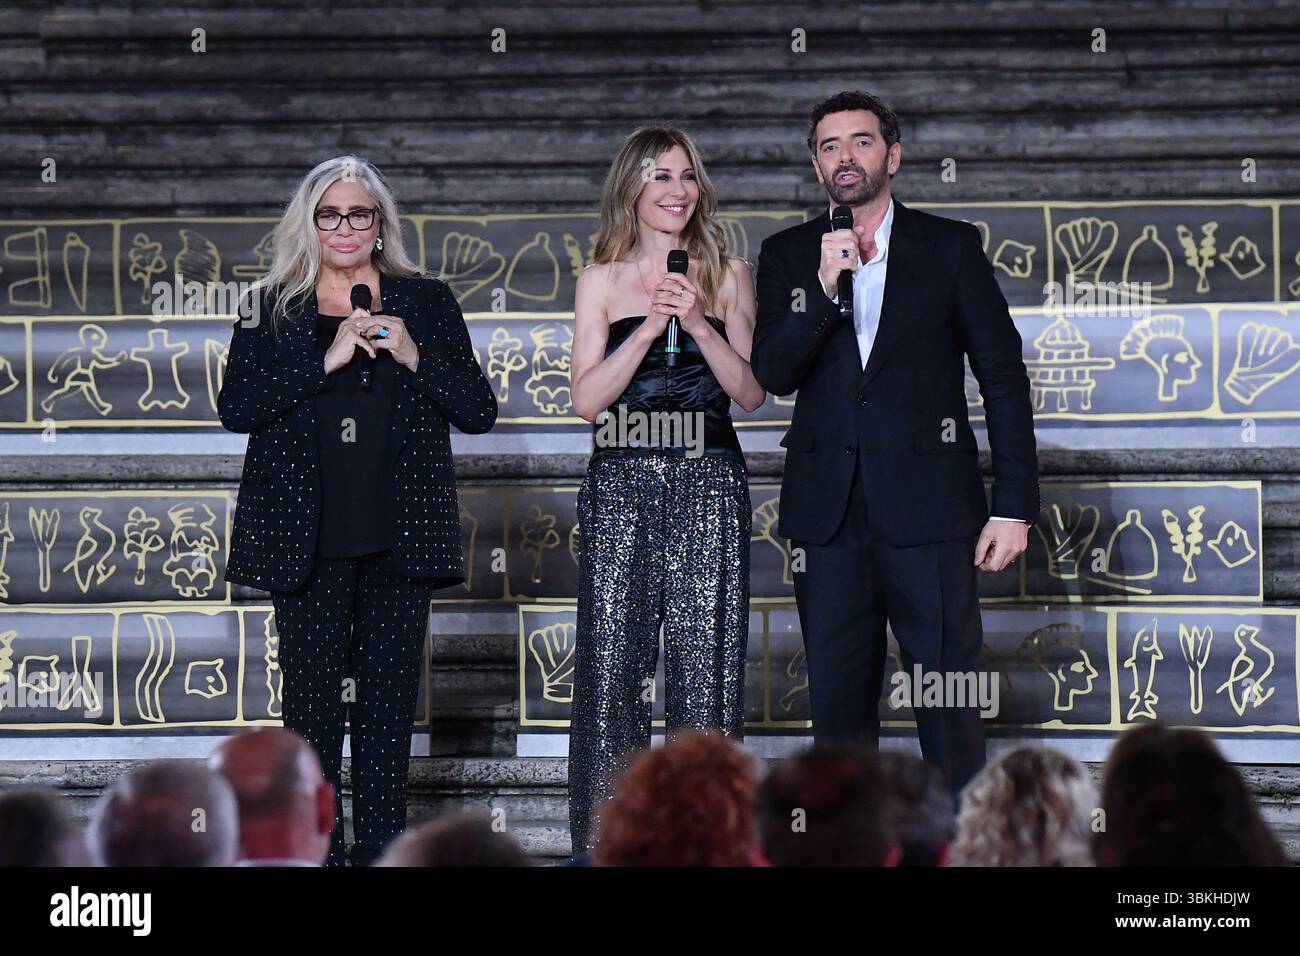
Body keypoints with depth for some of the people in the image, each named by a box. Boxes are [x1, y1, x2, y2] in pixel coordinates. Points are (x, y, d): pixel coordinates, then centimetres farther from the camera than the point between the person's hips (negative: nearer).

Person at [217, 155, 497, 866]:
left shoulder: (426, 303, 10)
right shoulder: (273, 309, 8)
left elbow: (479, 412, 6)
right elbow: (236, 407, -6)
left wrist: (414, 355, -9)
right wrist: (328, 359, -14)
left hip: (397, 538, 1)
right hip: (307, 541, -1)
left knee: (389, 706, 2)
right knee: (312, 702, -2)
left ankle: (383, 852, 7)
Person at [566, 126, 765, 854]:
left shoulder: (728, 275, 9)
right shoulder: (603, 281, 8)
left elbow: (752, 393, 3)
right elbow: (588, 398, -1)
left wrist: (699, 324, -10)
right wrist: (650, 325, -10)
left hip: (709, 486, 0)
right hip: (623, 483, 0)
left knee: (705, 661, -3)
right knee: (613, 660, -2)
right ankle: (606, 839, 4)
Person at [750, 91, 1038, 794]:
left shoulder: (950, 248, 5)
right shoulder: (787, 256, 11)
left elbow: (1004, 376, 4)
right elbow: (772, 374, 0)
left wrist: (1015, 505, -3)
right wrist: (825, 288, -15)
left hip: (927, 506, -2)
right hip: (827, 510, 2)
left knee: (947, 693, -4)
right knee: (838, 698, 6)